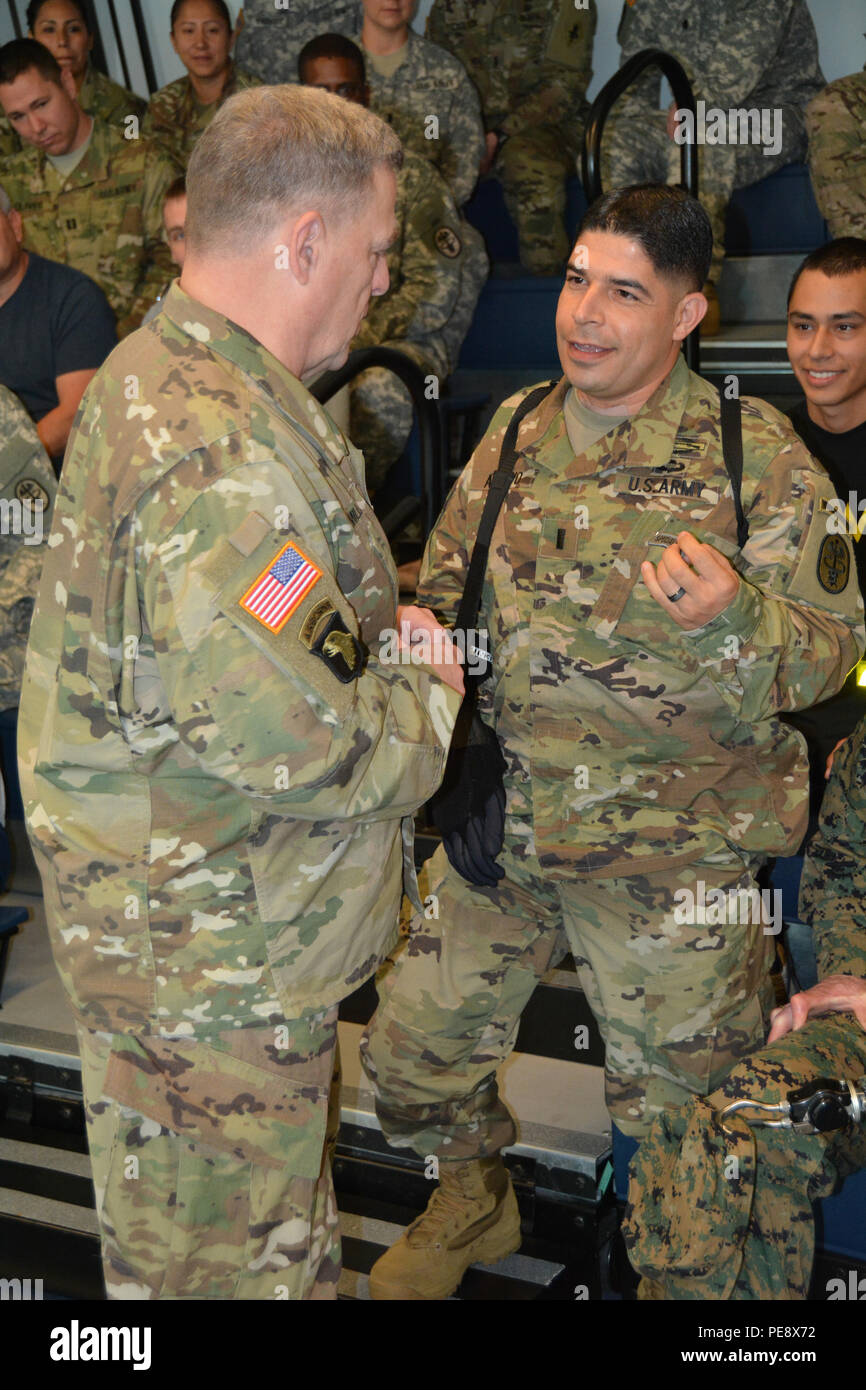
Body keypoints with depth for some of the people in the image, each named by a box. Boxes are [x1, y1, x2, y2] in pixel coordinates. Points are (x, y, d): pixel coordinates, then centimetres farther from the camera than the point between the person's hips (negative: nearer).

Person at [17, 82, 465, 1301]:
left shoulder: (154, 372, 7)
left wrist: (375, 628, 3)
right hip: (217, 957, -10)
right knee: (233, 1257, 12)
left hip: (168, 912, 10)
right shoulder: (223, 454, -29)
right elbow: (286, 736, -34)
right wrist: (427, 699, -13)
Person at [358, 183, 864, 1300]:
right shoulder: (517, 430, 4)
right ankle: (475, 1202, 46)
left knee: (676, 1118, 11)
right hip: (501, 827, 4)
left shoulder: (762, 459, -10)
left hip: (676, 853, -4)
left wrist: (732, 615, -31)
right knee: (412, 1051, 14)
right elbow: (441, 595, 12)